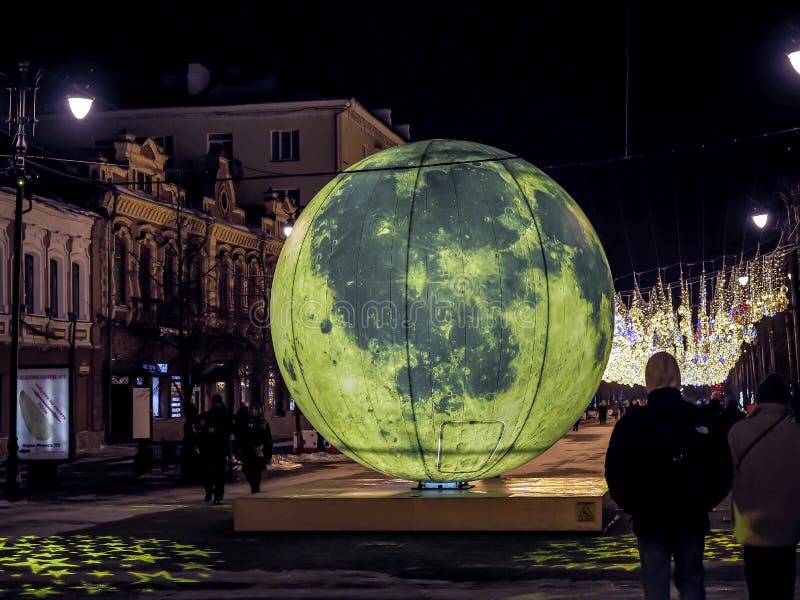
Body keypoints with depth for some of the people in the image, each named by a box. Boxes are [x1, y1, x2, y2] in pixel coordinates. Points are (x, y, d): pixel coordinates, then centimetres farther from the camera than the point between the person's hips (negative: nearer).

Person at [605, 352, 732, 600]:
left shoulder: (630, 423, -11)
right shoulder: (700, 418, -6)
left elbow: (615, 475, -9)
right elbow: (723, 468, -1)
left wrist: (632, 506, 7)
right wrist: (703, 502, 12)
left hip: (649, 521, -2)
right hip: (692, 520, 2)